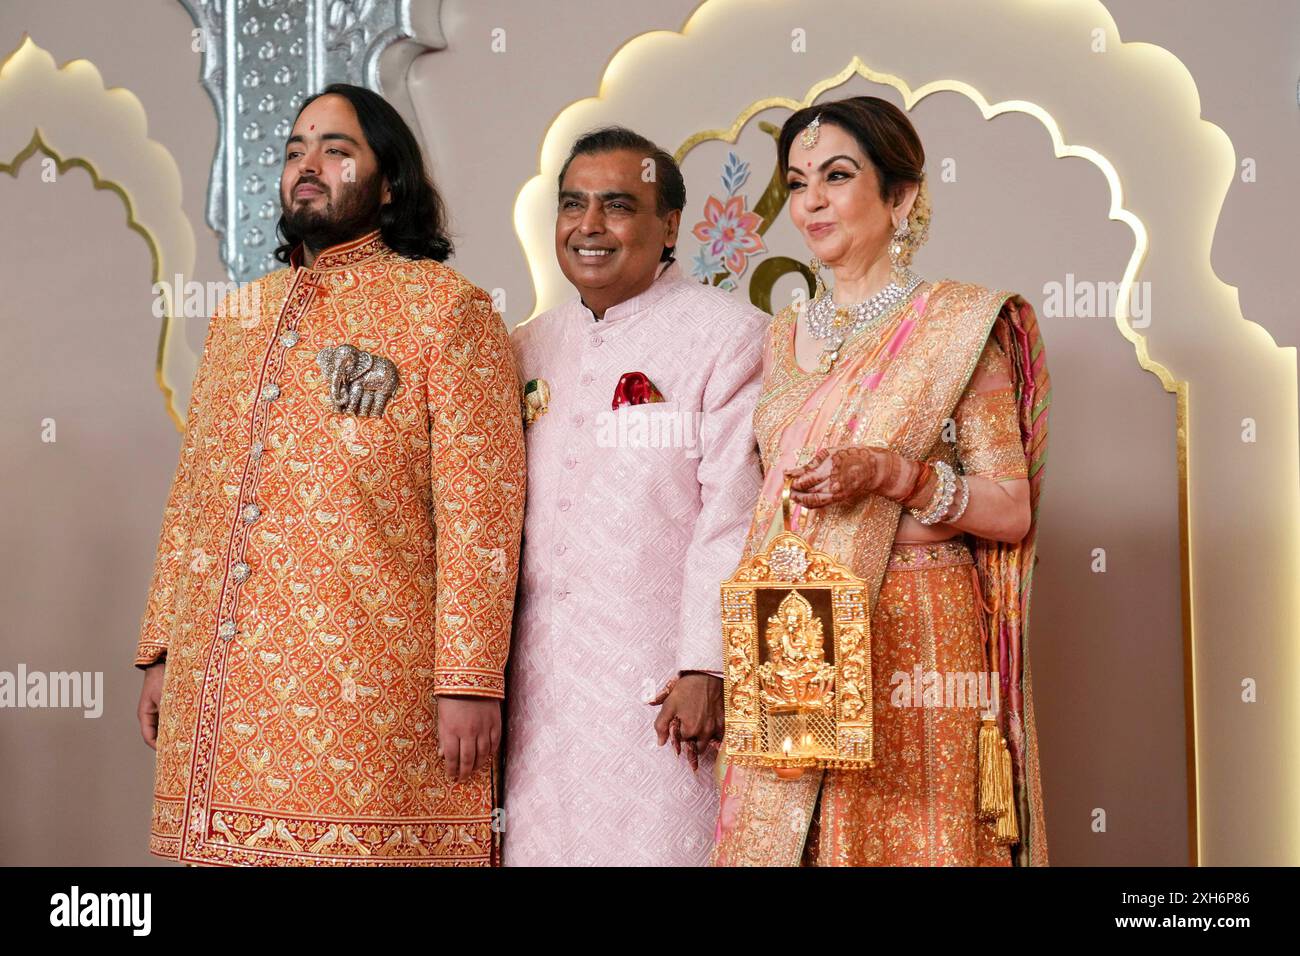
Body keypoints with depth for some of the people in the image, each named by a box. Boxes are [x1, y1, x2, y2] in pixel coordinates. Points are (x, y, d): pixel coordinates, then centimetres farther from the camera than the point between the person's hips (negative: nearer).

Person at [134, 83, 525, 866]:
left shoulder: (444, 306, -1)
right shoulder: (238, 316, 18)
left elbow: (479, 507, -8)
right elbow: (193, 497, 19)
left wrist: (470, 681, -14)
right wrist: (161, 651, 14)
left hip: (365, 684, -5)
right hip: (217, 693, 5)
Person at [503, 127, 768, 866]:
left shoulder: (729, 334, -5)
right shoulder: (530, 347, 14)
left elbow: (732, 514, -12)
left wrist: (706, 667, -16)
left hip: (660, 672, -5)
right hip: (541, 677, 6)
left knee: (655, 842, -3)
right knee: (542, 842, 8)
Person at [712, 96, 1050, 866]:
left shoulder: (958, 325, -4)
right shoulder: (785, 338, 13)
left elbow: (1013, 511, -7)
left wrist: (893, 475, -20)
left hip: (915, 640, -5)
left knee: (907, 837, -1)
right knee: (784, 831, 6)